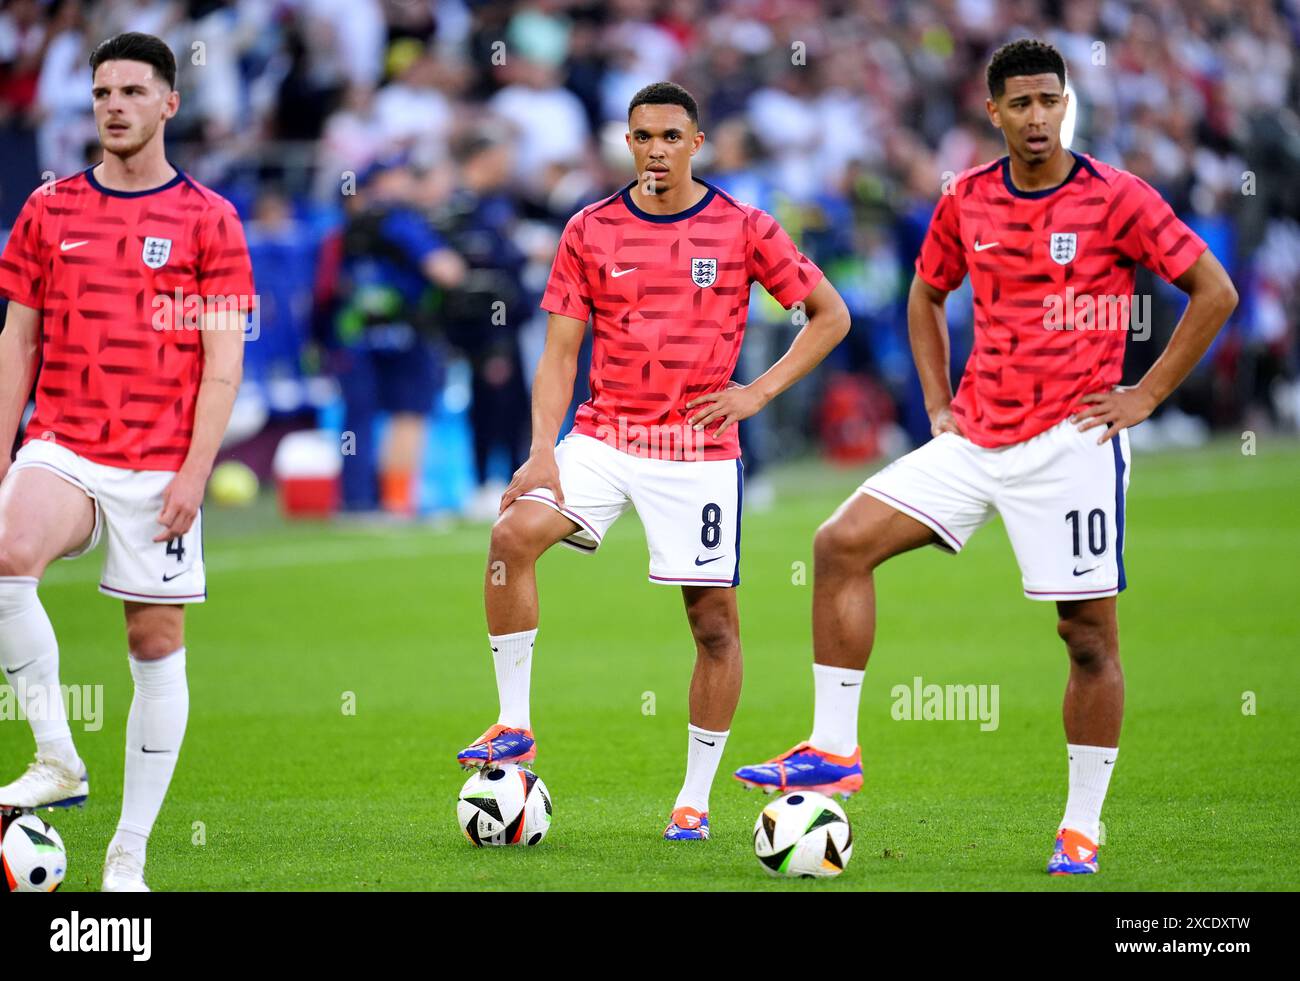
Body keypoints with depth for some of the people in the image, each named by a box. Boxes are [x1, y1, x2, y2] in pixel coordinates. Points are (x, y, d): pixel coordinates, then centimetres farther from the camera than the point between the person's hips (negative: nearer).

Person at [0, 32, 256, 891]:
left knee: (157, 642, 1)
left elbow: (222, 361, -2)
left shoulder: (207, 220, 1)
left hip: (159, 466, -1)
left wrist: (194, 473, -10)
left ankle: (131, 854, 8)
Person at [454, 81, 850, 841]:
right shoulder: (591, 232, 4)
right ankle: (515, 726, -12)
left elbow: (830, 315, 8)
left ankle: (695, 800, 12)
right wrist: (543, 453, -8)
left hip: (700, 451, -1)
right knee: (514, 533, -22)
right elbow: (560, 352, 4)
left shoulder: (744, 230, 0)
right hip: (604, 437, 1)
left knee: (715, 620, -1)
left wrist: (760, 391, -3)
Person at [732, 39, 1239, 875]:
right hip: (976, 436, 5)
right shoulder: (966, 203, 6)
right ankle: (834, 750, -3)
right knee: (844, 543, -6)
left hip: (1072, 440, -5)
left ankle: (1082, 828, 10)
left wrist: (1147, 395, -8)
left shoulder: (1115, 199, -8)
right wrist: (939, 403, 12)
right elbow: (926, 297, 24)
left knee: (1089, 633, -2)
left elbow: (1215, 291, -6)